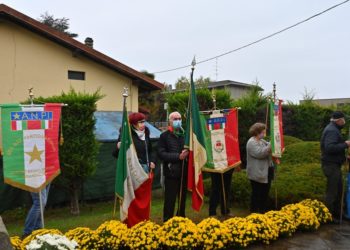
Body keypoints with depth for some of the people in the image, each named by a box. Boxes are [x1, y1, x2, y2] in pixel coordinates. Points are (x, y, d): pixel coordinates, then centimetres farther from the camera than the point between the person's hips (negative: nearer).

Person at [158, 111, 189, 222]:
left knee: (182, 198, 16)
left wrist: (187, 153, -10)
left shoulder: (185, 134, 8)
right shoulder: (164, 135, -1)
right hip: (171, 172, -3)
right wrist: (178, 156, -18)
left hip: (185, 172, 4)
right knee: (170, 200, 2)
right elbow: (161, 154, -9)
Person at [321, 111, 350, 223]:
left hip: (334, 164, 11)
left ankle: (337, 213, 29)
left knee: (338, 189, 18)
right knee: (332, 191, -4)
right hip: (331, 165, -11)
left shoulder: (333, 129, 16)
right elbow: (330, 147, -31)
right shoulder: (332, 130, -19)